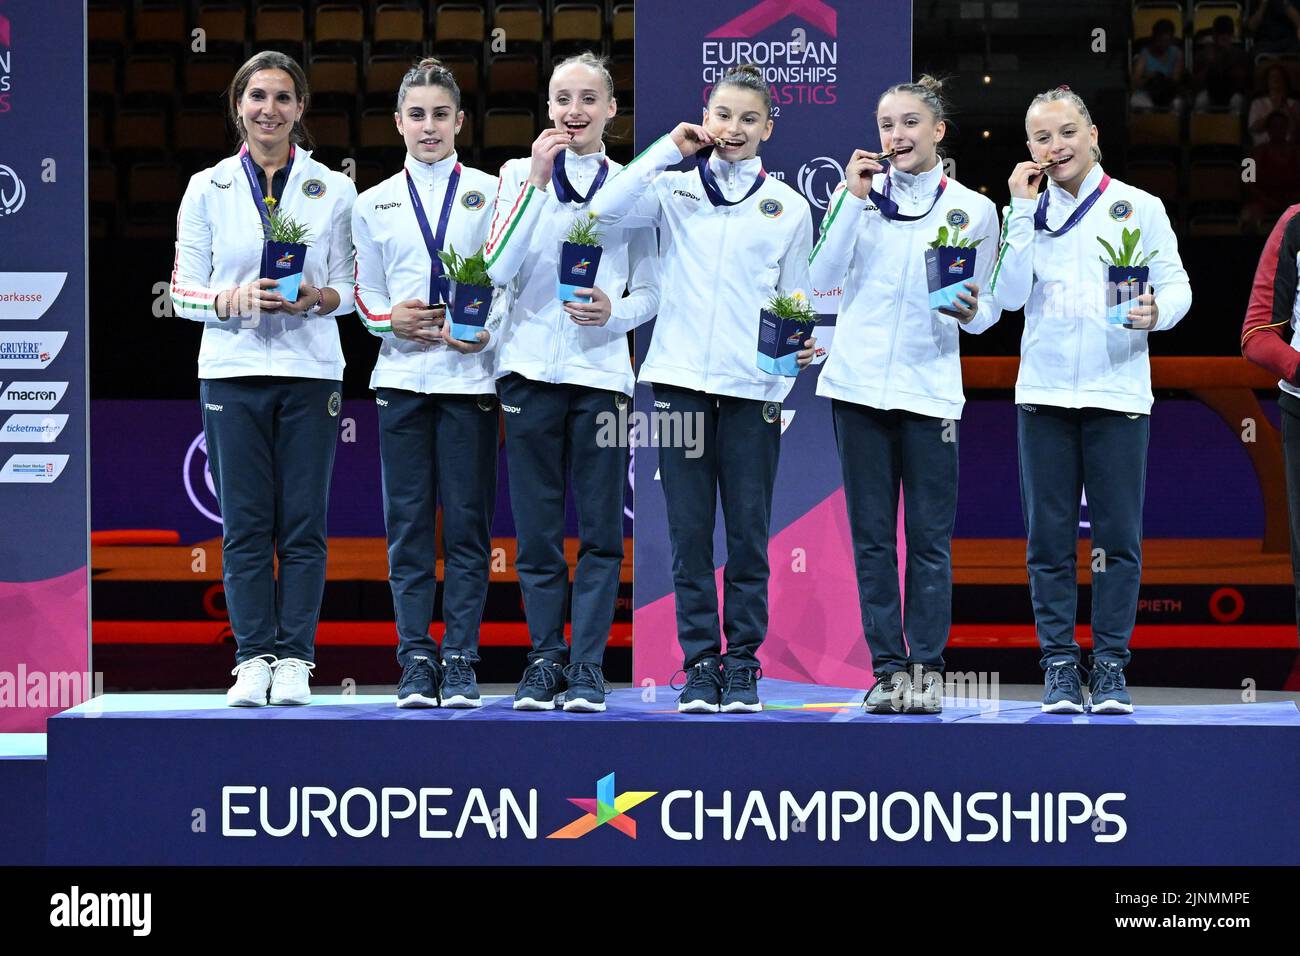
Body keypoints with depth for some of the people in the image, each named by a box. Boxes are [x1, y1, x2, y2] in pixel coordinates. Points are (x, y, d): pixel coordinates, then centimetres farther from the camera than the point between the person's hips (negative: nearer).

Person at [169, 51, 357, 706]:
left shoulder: (333, 190, 6)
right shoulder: (208, 190, 6)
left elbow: (350, 288, 8)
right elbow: (184, 291, 5)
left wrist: (316, 298, -13)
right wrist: (235, 299, -14)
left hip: (311, 370, 0)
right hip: (231, 370, 0)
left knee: (303, 523, -1)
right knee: (245, 524, 0)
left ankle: (294, 659, 4)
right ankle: (253, 659, 5)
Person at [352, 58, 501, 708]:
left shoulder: (491, 193, 7)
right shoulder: (374, 205, 11)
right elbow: (364, 296, 13)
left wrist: (486, 331, -13)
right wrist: (392, 320, -8)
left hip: (471, 375, -1)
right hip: (402, 376, 1)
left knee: (467, 522, -1)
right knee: (408, 522, 0)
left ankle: (460, 660, 3)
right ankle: (416, 661, 4)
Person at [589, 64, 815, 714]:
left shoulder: (787, 207, 10)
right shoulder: (676, 188, 8)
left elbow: (795, 301, 14)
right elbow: (604, 211, -9)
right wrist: (669, 149, -7)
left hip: (753, 389, 0)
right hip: (681, 379, 0)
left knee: (748, 531, 1)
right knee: (688, 531, 1)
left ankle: (742, 663, 9)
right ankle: (699, 664, 7)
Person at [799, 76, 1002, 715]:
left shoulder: (973, 210, 4)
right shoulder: (858, 194, 6)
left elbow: (985, 313, 9)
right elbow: (824, 278, -5)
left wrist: (971, 312, -14)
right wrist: (854, 199, -9)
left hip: (929, 390, -1)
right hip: (858, 385, 1)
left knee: (929, 540, -1)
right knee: (872, 537, 4)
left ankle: (927, 667, 6)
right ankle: (887, 667, 9)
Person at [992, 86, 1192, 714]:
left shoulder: (1139, 208, 4)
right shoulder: (1029, 214, 9)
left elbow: (1176, 285, 1)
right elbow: (1010, 295, -4)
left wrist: (1157, 312, -21)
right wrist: (1023, 210, -5)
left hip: (1118, 395, -2)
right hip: (1045, 395, 2)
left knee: (1117, 535, -1)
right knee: (1049, 537, 2)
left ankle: (1111, 667, 6)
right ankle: (1059, 666, 8)